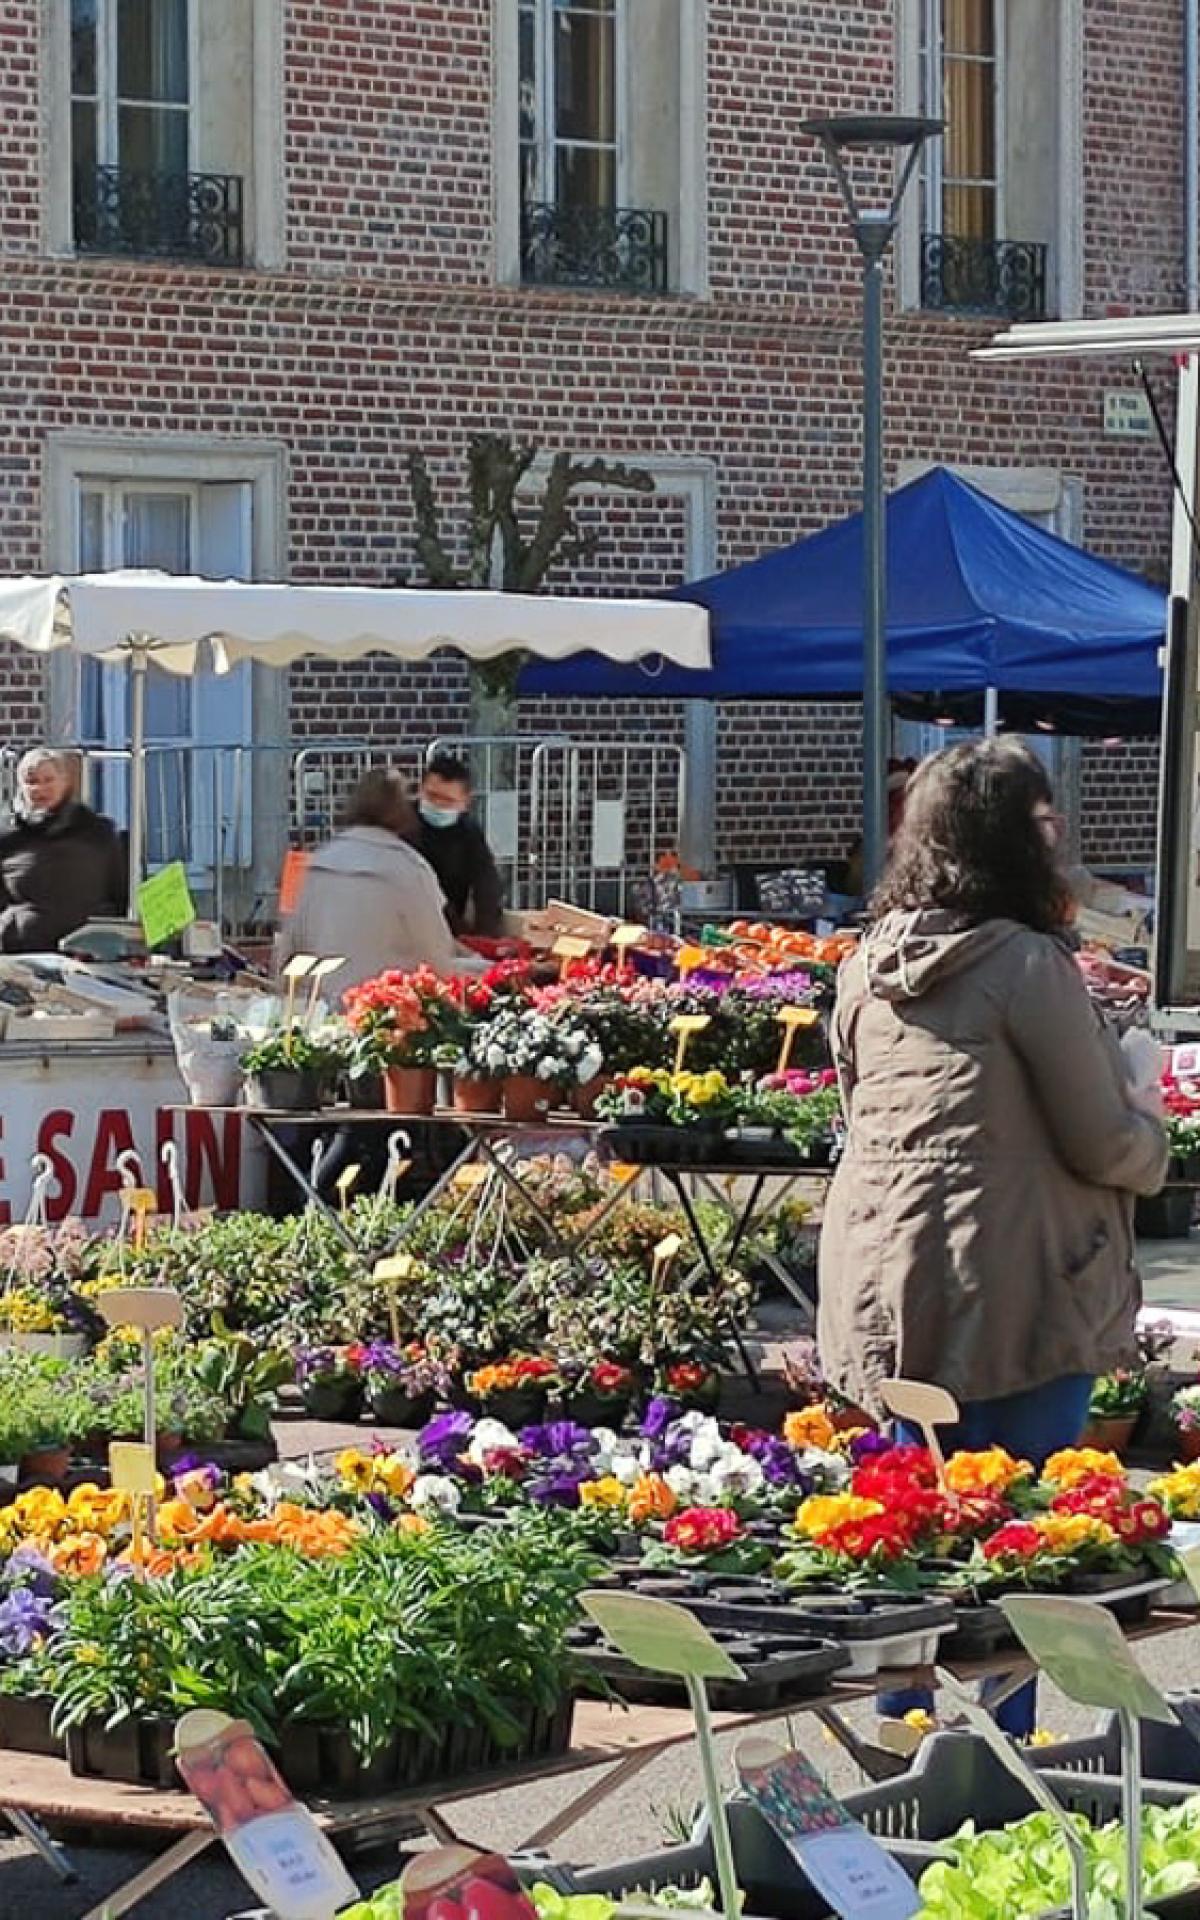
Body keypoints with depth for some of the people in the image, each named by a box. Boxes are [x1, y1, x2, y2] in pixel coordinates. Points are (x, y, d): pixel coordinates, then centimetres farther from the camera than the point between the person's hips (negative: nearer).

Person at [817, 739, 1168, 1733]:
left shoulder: (870, 963, 7)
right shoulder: (1027, 964, -15)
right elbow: (1107, 1144, -11)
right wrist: (1151, 1138, 13)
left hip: (880, 1294, 7)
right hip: (1015, 1297, -7)